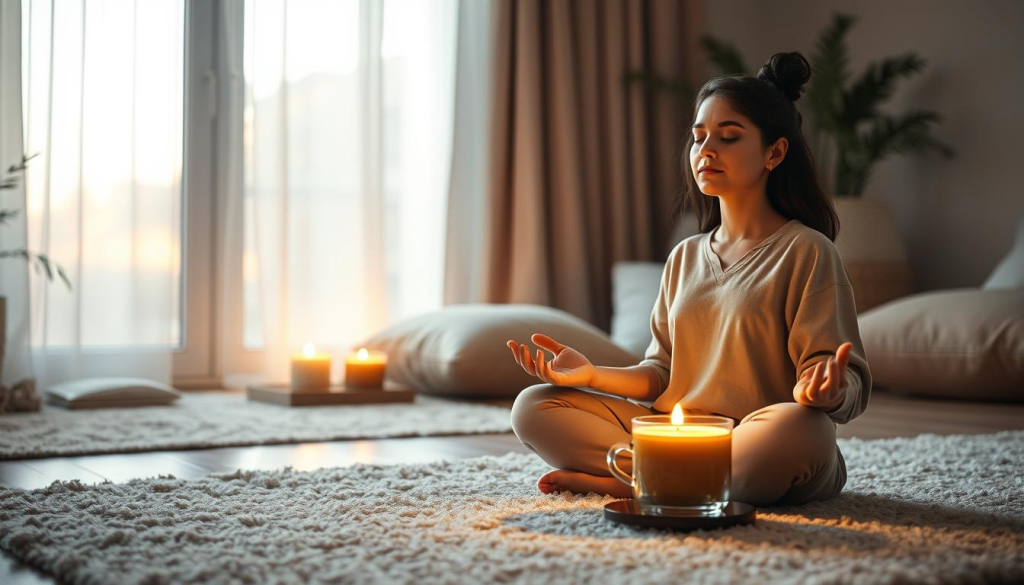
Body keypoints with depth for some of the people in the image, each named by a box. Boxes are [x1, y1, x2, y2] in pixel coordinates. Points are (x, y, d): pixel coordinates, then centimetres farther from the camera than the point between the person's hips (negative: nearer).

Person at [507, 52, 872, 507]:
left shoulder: (806, 251, -3)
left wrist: (825, 392, -33)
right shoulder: (684, 258, 16)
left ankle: (620, 481, -20)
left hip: (756, 450, -4)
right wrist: (592, 375, -2)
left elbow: (851, 385, -9)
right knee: (532, 406, -7)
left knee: (798, 429, -40)